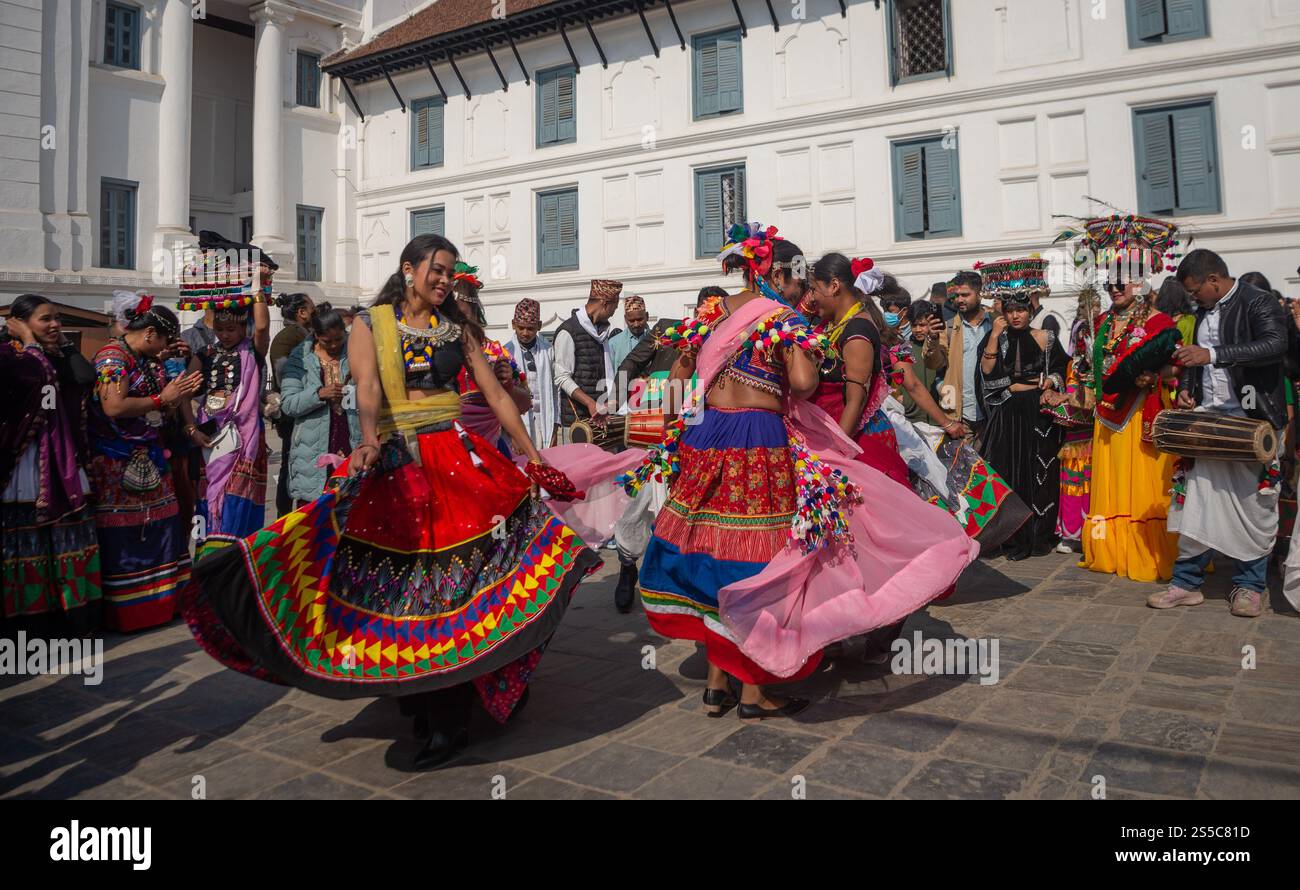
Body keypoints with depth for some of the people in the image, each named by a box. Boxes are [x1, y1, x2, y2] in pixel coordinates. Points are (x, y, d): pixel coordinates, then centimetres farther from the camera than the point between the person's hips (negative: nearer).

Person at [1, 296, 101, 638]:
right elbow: (35, 376, -24)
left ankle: (65, 620, 20)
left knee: (64, 543, 11)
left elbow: (86, 377, 5)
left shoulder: (58, 358, 17)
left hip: (60, 468, 7)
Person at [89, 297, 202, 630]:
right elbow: (114, 406, -26)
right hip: (117, 465, -9)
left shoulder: (148, 361, 15)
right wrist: (162, 399, -19)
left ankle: (161, 600, 20)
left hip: (147, 460, 9)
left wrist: (179, 394, 6)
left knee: (157, 527, 11)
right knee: (122, 536, -3)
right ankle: (123, 611, 5)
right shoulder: (113, 356, -12)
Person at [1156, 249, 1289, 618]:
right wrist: (1186, 387, 11)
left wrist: (1213, 355, -29)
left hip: (1251, 421, -6)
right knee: (1196, 499, 2)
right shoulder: (1204, 311, 16)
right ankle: (1187, 583, 8)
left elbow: (1276, 344, -24)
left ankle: (1249, 586, 13)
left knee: (1253, 503, 0)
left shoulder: (1260, 303, -6)